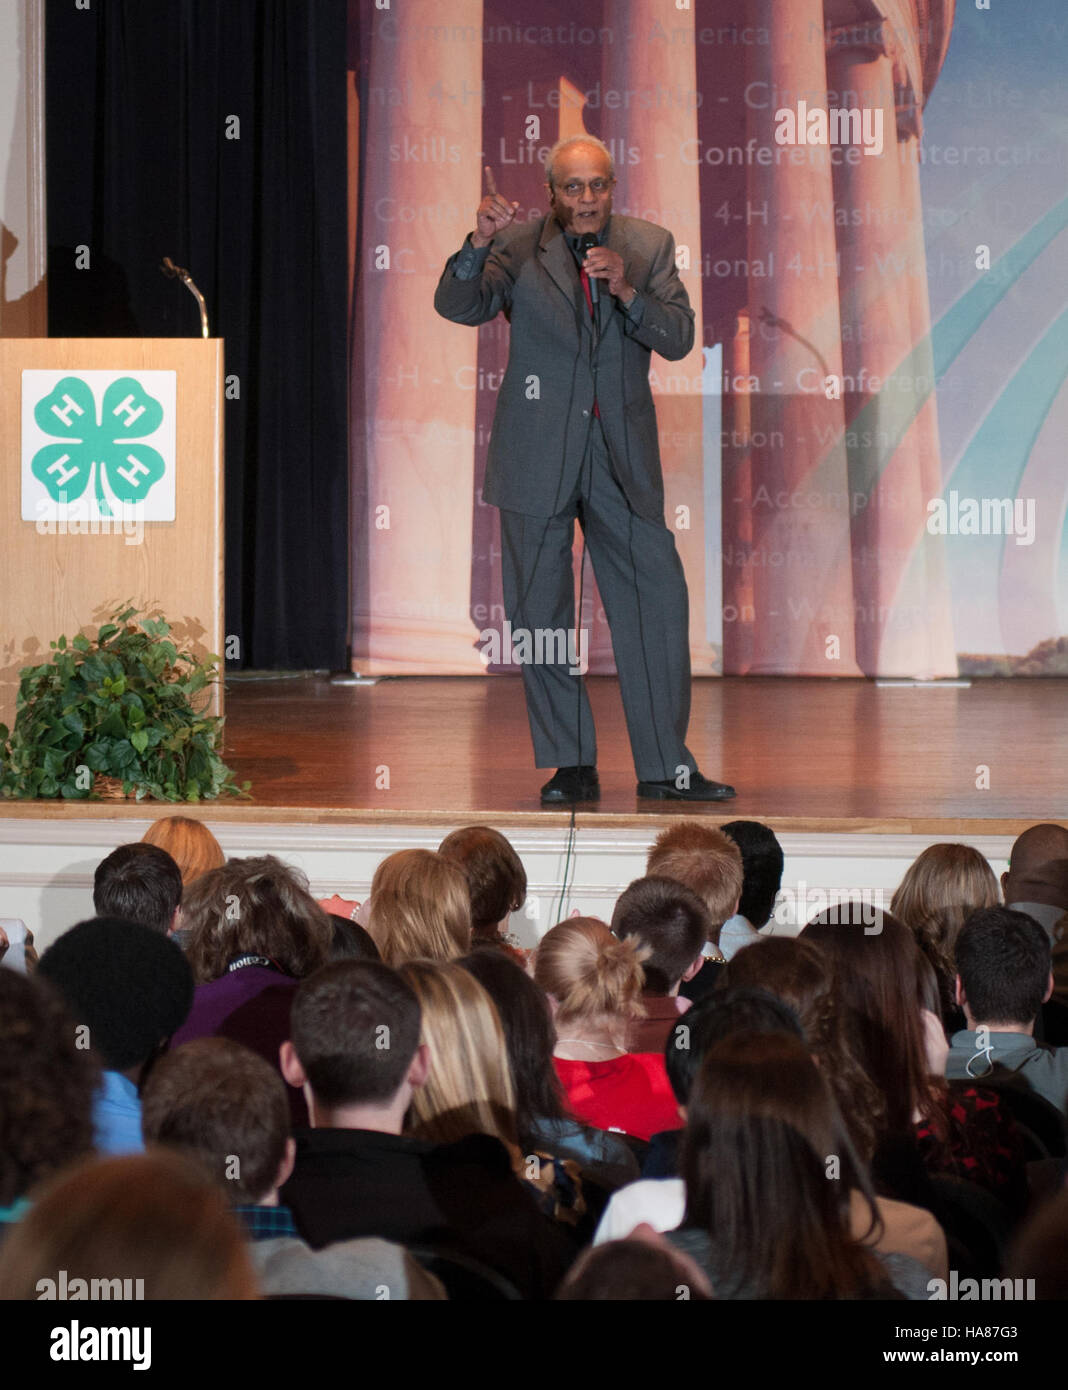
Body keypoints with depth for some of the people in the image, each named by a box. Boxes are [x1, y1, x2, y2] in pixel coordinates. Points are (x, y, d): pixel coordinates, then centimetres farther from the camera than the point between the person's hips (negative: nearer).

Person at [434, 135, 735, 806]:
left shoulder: (650, 246, 3)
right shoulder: (519, 247, -2)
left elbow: (679, 338, -4)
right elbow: (458, 306, -14)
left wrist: (626, 291, -20)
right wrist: (480, 243, -30)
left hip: (622, 452, 1)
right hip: (539, 454, -1)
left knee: (658, 599, -2)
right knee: (540, 612, 4)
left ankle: (665, 767, 6)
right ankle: (572, 767, 16)